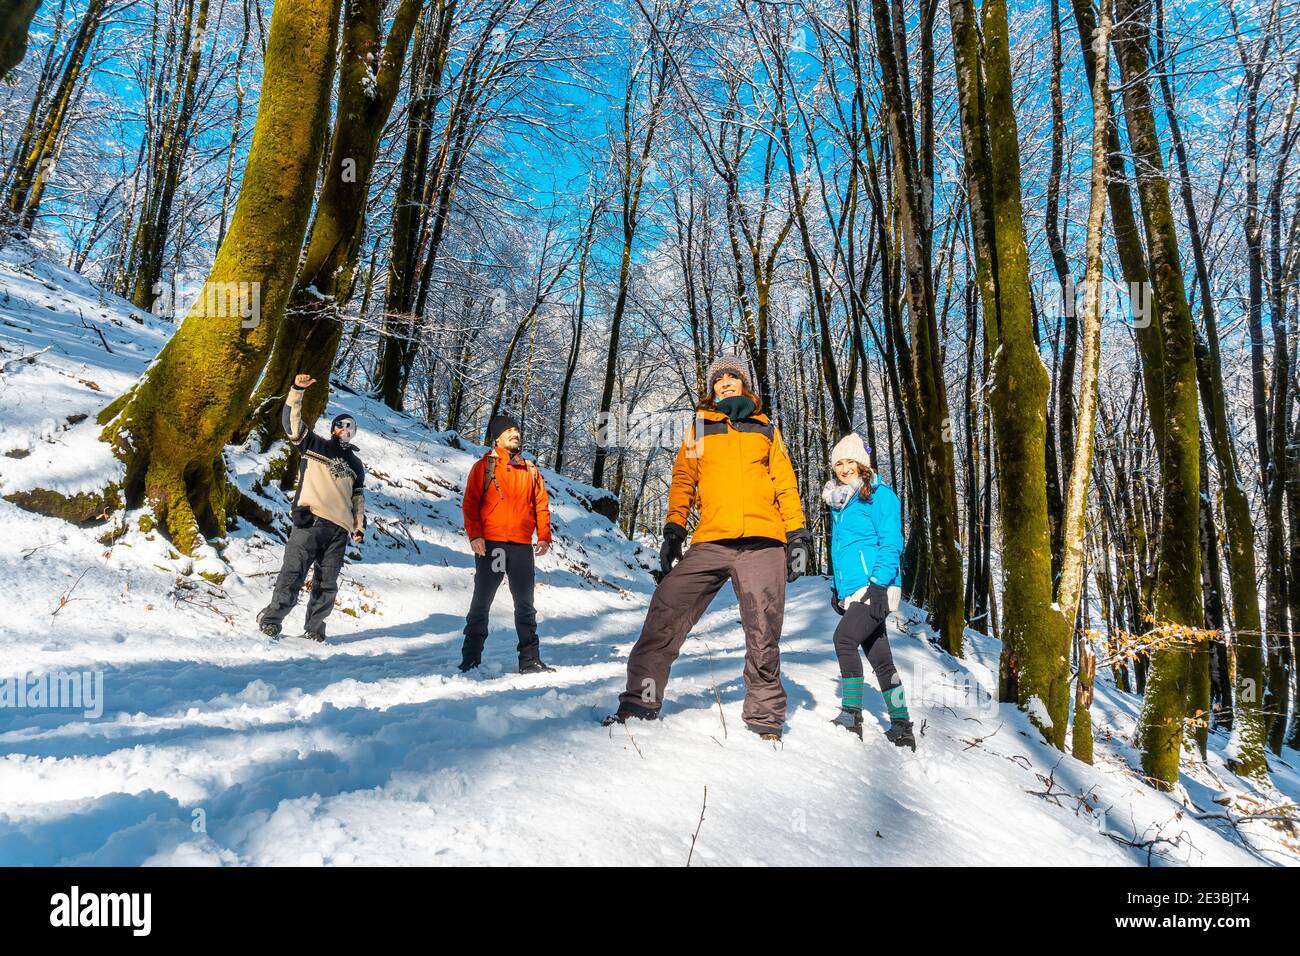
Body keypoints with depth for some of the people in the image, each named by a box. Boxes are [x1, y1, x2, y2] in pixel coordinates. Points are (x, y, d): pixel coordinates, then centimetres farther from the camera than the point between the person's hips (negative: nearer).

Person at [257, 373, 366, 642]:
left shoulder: (355, 465, 24)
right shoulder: (314, 445, 13)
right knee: (293, 574, -9)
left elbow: (358, 497, 25)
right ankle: (271, 620, 3)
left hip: (339, 529, 4)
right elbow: (292, 421, 1)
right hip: (310, 519, -4)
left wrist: (360, 525, 13)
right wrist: (297, 391, -11)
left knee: (327, 584, 5)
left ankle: (314, 630, 13)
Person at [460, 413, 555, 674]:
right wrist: (474, 535, -12)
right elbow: (470, 503, -1)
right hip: (490, 544, -3)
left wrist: (544, 536, 2)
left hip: (522, 545, 3)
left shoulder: (530, 469, 15)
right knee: (481, 603, 5)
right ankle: (471, 658, 15)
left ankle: (530, 660, 14)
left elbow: (541, 504, 13)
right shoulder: (484, 466, 4)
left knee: (525, 605, 7)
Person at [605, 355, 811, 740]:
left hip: (763, 543, 0)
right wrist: (673, 529, -1)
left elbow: (786, 485, 16)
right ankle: (640, 701, 0)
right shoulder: (700, 428, 19)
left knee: (763, 636, 0)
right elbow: (683, 480, 12)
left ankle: (765, 719, 14)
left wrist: (797, 535, 7)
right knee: (665, 614, -11)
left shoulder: (767, 430, 19)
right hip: (710, 543, 0)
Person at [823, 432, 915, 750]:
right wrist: (836, 587, 21)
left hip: (875, 588, -8)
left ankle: (851, 716, -18)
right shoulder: (839, 502, 18)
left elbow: (891, 543, -11)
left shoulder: (879, 495, -4)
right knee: (880, 659, 11)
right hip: (852, 592, 8)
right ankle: (902, 728, 20)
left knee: (844, 637, -23)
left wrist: (878, 584, -19)